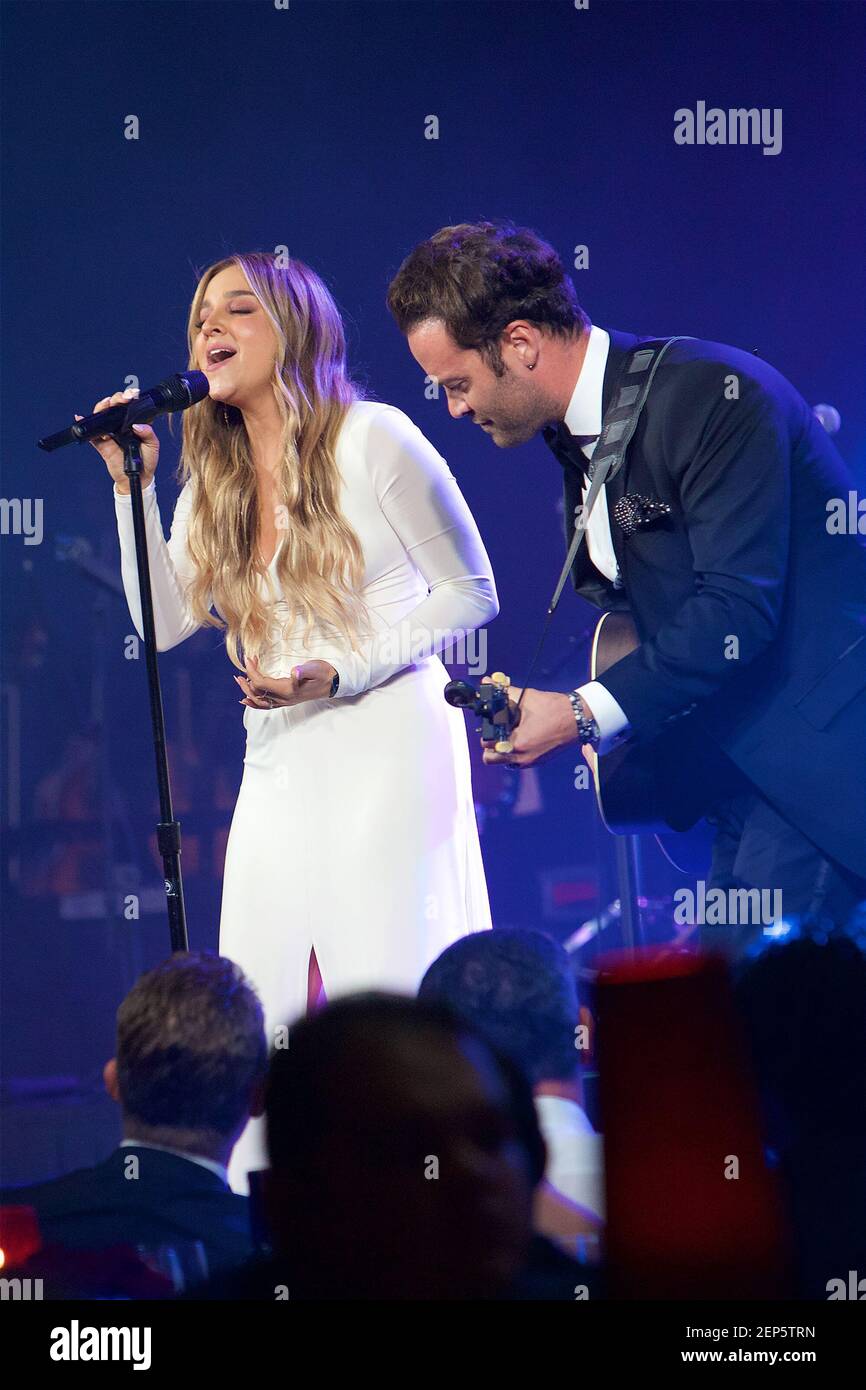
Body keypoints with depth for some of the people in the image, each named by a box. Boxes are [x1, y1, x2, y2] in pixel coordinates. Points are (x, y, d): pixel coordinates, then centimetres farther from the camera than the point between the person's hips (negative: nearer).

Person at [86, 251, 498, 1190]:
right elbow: (162, 622, 6)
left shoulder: (373, 441, -5)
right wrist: (133, 484, 0)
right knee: (256, 1018, -1)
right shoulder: (215, 482, 13)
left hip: (388, 750, -6)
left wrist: (340, 673, -13)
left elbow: (471, 592, -3)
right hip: (280, 765, 6)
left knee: (386, 1002, -9)